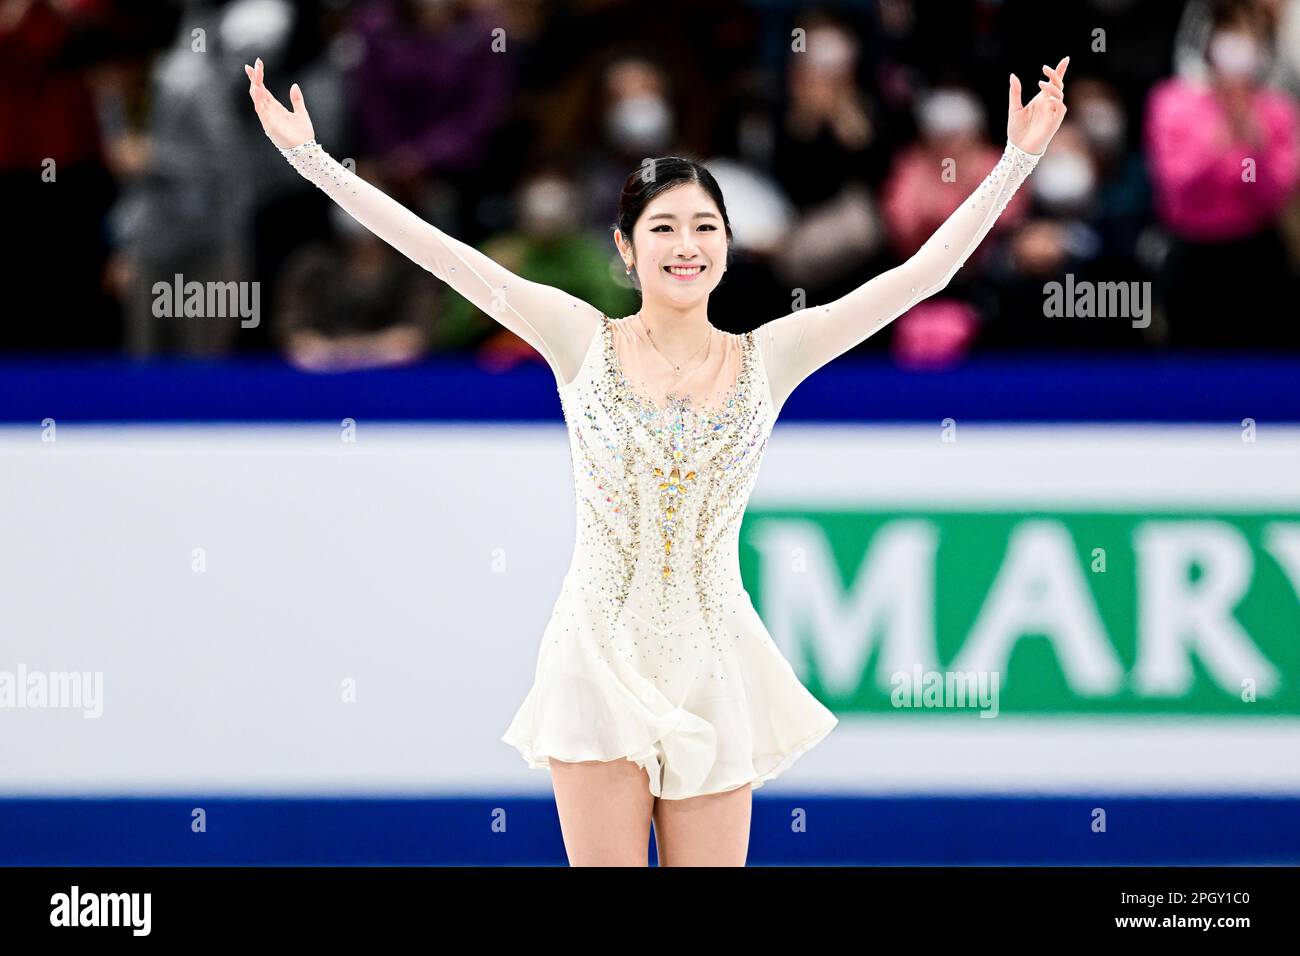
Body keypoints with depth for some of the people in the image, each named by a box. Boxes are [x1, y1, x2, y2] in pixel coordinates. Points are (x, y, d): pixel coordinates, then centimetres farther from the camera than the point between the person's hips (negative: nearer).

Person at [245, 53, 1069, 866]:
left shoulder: (768, 360, 3)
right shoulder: (584, 344, 0)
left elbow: (923, 273, 3)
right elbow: (442, 255, -3)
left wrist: (1017, 160, 2)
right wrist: (310, 155, -7)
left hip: (712, 670, 1)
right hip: (600, 657, -1)